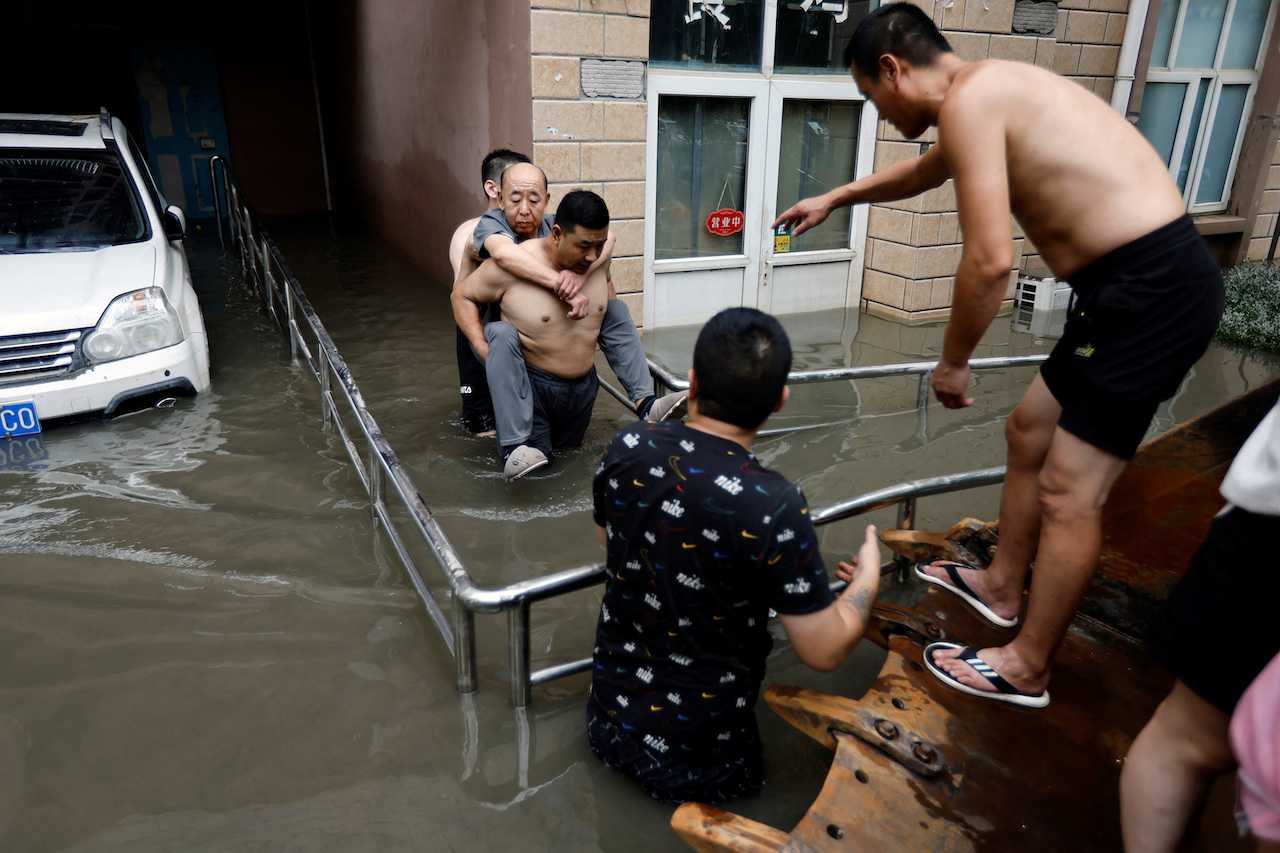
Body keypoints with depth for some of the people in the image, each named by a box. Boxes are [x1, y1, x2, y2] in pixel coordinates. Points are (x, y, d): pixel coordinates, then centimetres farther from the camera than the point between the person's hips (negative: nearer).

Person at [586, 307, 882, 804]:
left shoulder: (627, 449, -17)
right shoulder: (773, 508, -32)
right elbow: (824, 652, -21)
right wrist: (868, 579, -3)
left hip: (613, 700, 5)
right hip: (696, 736, -4)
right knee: (740, 774, 28)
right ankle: (678, 763, 8)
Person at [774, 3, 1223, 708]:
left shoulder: (968, 98, -14)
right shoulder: (990, 92, 17)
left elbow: (990, 261, -22)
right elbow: (922, 171, 38)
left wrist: (952, 362, -8)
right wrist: (835, 198, 47)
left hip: (1152, 289, -10)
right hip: (1142, 279, 10)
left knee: (1069, 491, -2)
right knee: (1029, 431, 20)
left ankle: (1025, 668, 14)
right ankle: (1001, 585, 38)